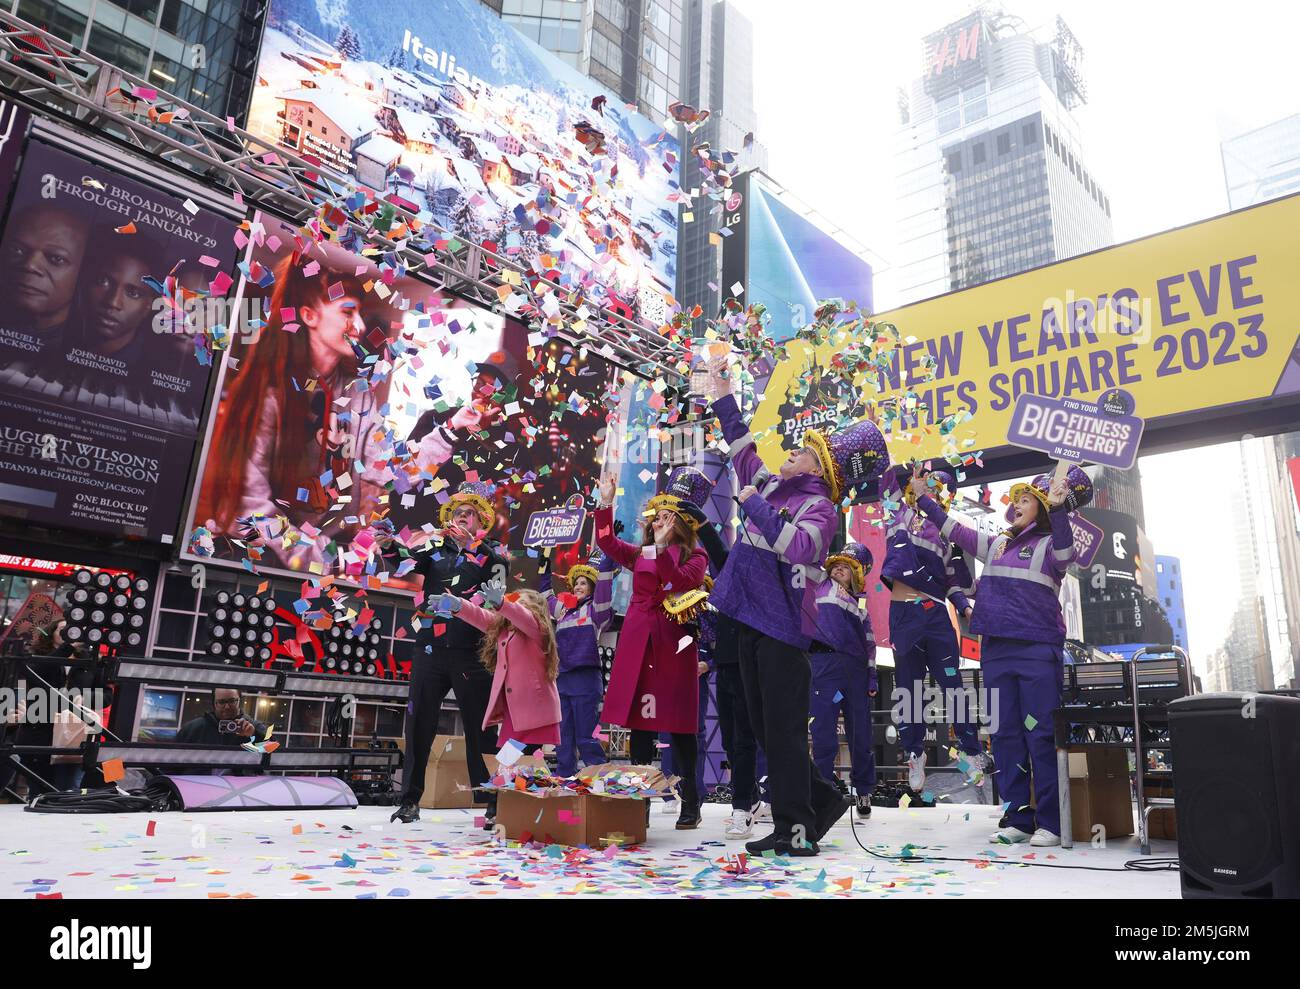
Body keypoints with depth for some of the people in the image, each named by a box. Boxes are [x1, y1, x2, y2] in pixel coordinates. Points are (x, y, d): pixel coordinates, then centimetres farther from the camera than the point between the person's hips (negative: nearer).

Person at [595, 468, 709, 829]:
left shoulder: (695, 556, 6)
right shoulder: (639, 554, 17)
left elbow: (681, 581, -14)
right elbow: (606, 542, 1)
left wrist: (661, 547, -22)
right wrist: (605, 503, -8)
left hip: (674, 643, -3)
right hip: (638, 643, 3)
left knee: (679, 724, -1)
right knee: (638, 721, 3)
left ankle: (690, 804, 7)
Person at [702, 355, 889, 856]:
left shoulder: (820, 507, -8)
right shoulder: (772, 487, 14)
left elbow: (798, 545, -29)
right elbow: (742, 449, 28)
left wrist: (754, 504, -20)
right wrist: (723, 398, 31)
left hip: (782, 626, -8)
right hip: (753, 621, 8)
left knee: (783, 729, -3)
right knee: (764, 727, 14)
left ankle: (794, 828, 9)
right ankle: (821, 800, 30)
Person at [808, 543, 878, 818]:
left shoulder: (860, 604, 20)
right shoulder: (820, 586, 11)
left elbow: (869, 644, 19)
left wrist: (871, 678, 12)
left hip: (856, 668, 4)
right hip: (824, 663, -4)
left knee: (860, 732, 8)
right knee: (824, 730, -7)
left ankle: (864, 791, 22)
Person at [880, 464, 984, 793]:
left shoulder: (946, 533, 15)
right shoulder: (902, 515, 9)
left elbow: (953, 580, 12)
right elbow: (891, 477, -4)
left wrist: (966, 607, -2)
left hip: (935, 614, 2)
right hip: (902, 613, -1)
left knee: (952, 682, 0)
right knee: (908, 687, 7)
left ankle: (971, 753, 12)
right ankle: (914, 754, 21)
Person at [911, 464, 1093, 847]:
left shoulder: (1049, 544, 2)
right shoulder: (996, 544, 18)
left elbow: (1064, 555, -21)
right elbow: (954, 530, 25)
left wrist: (1059, 508, -33)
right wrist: (924, 498, 26)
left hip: (1038, 651, -6)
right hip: (995, 651, 6)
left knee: (1041, 736, -5)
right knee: (1005, 736, 6)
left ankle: (1051, 823, 2)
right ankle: (1018, 819, 13)